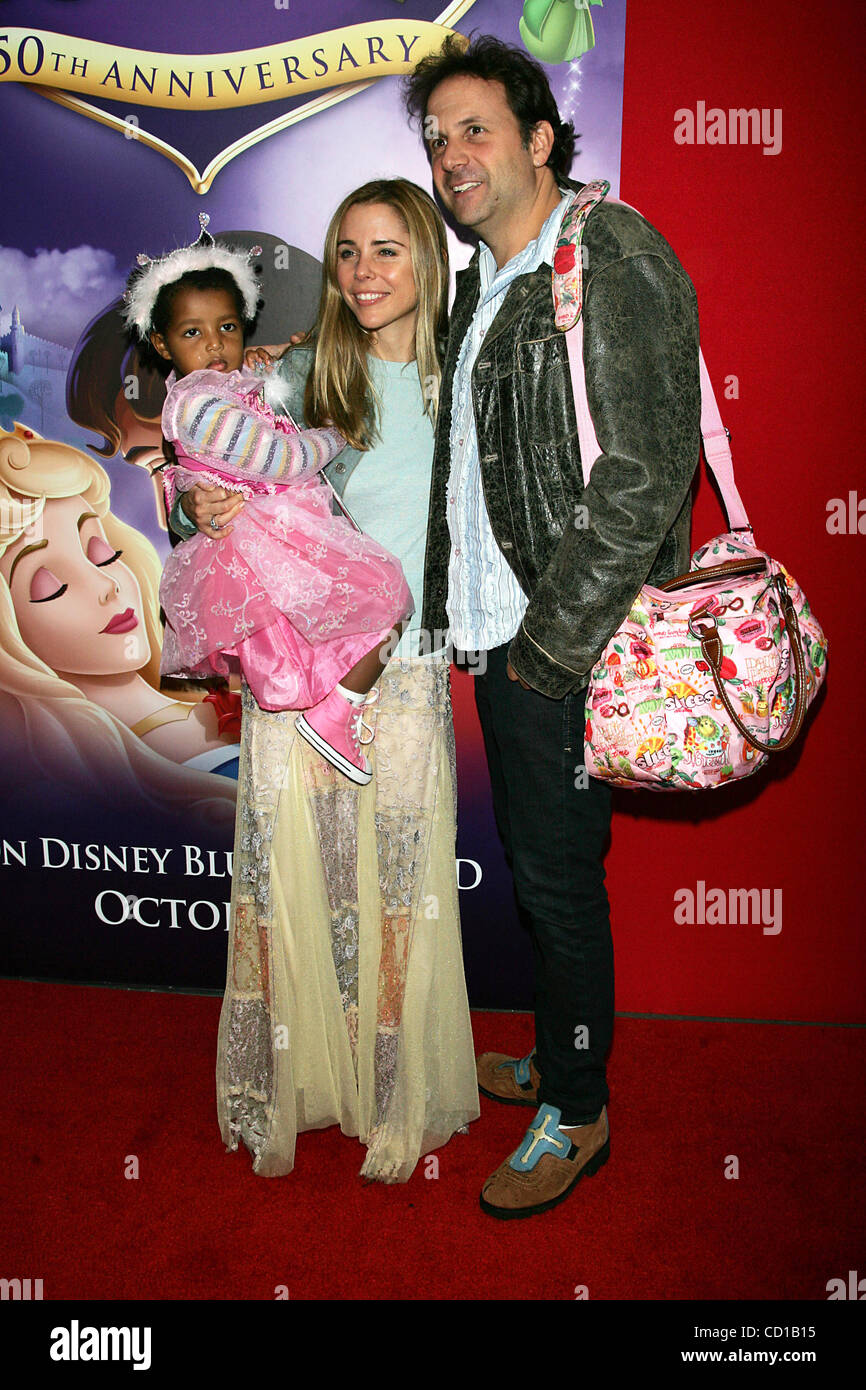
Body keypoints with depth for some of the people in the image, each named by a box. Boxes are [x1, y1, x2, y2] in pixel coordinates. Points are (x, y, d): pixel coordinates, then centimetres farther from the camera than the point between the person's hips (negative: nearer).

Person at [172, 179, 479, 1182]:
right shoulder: (300, 375, 5)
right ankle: (284, 1095, 25)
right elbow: (220, 495, 6)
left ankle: (394, 1106, 24)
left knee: (395, 884, 5)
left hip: (406, 672, 0)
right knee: (288, 874, 5)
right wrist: (202, 511, -15)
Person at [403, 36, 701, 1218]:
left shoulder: (614, 259, -12)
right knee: (532, 864, 18)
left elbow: (645, 481, -19)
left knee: (559, 877, 3)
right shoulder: (486, 281, 15)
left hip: (568, 650, -8)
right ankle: (557, 1057, 39)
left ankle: (579, 1111, 24)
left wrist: (550, 641, -17)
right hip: (501, 635, 8)